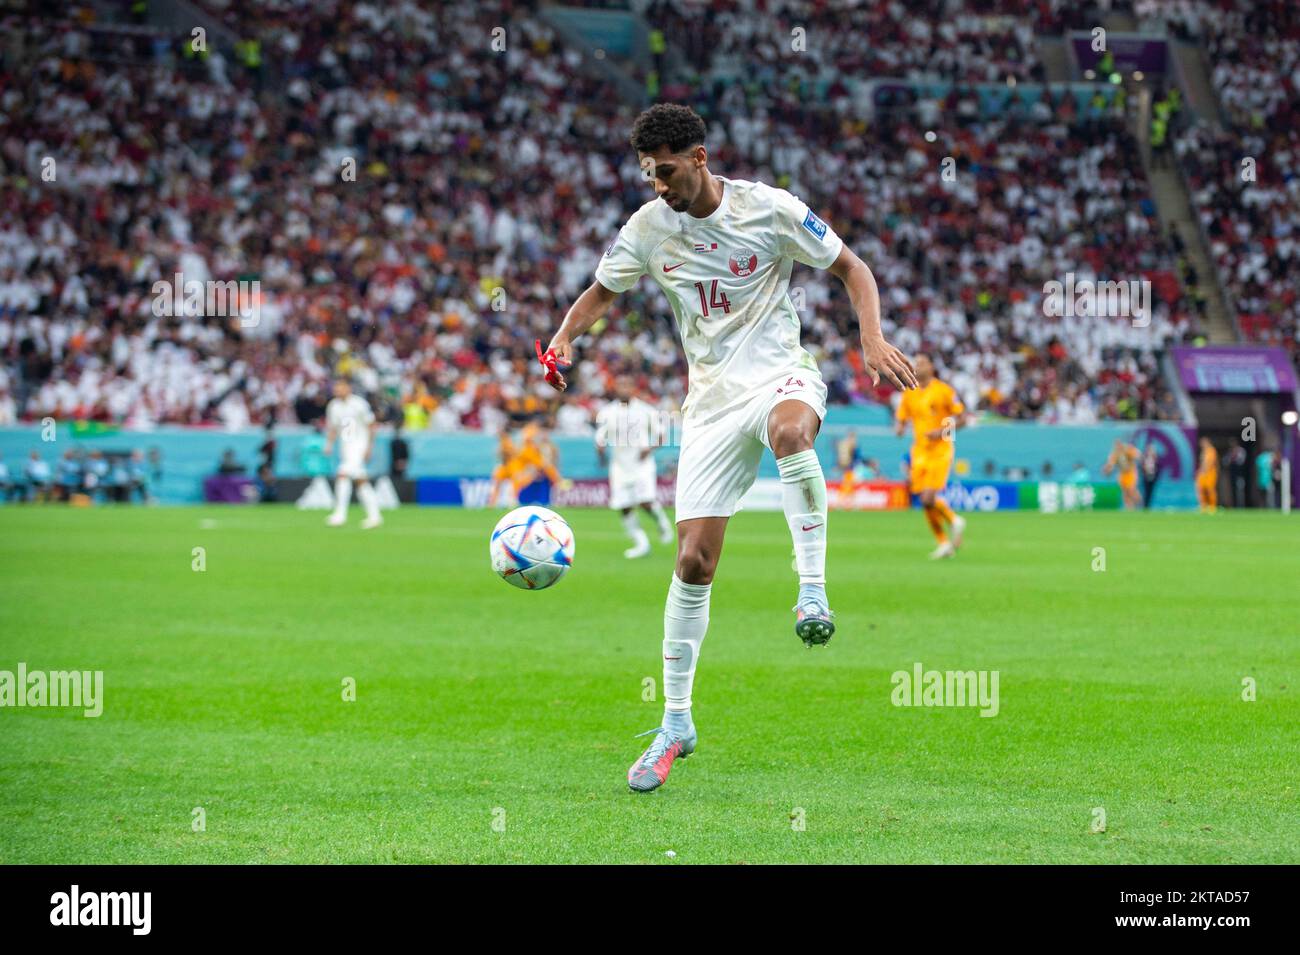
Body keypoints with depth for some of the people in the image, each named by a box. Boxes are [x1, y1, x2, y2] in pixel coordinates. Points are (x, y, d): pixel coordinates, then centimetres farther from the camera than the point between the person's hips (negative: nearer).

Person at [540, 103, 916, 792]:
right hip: (711, 396, 3)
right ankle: (675, 724, 7)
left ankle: (813, 591, -33)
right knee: (693, 560, -4)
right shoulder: (648, 226, 1)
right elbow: (602, 292, 16)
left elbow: (851, 268, 2)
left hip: (779, 373, -3)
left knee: (790, 432, -43)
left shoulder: (768, 208, -7)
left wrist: (873, 340, -14)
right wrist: (563, 339, -4)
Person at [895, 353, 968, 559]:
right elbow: (900, 419, 16)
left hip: (940, 451, -5)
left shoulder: (943, 390, -5)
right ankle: (943, 543, 14)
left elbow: (961, 417, -4)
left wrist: (942, 431, -18)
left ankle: (954, 522, 9)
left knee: (929, 498, -18)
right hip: (919, 452, 5)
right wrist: (898, 428, -8)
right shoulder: (909, 394, 10)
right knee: (925, 502, 2)